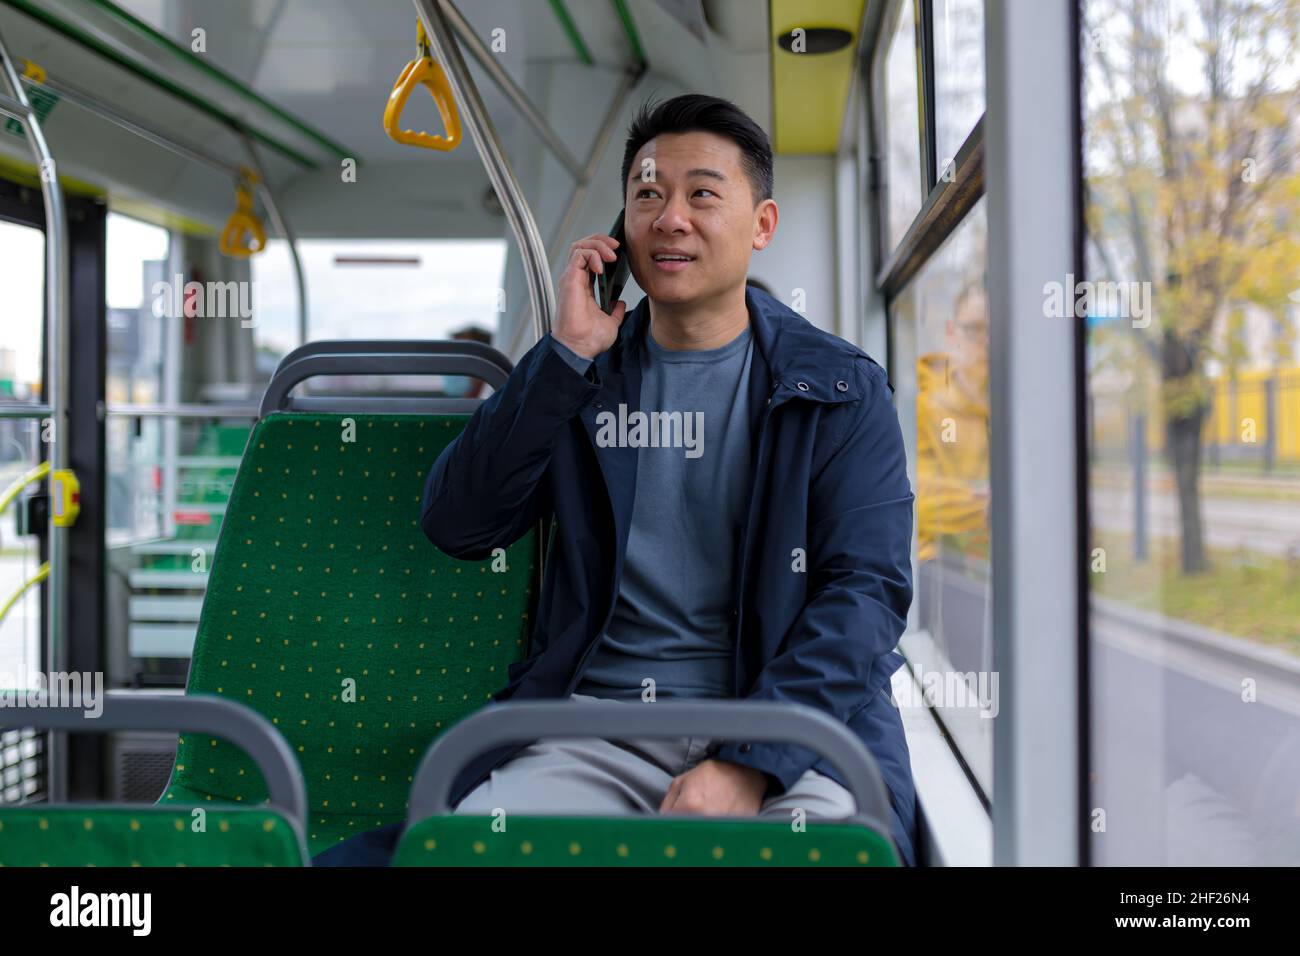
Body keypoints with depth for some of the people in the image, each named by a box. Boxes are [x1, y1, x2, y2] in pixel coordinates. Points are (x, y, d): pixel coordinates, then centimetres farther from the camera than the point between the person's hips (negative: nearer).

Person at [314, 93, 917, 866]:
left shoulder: (841, 391, 7)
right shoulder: (583, 373, 14)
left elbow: (867, 588, -4)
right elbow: (458, 528, 3)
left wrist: (747, 762, -18)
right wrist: (566, 357, -5)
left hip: (782, 731, 0)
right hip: (591, 732, 1)